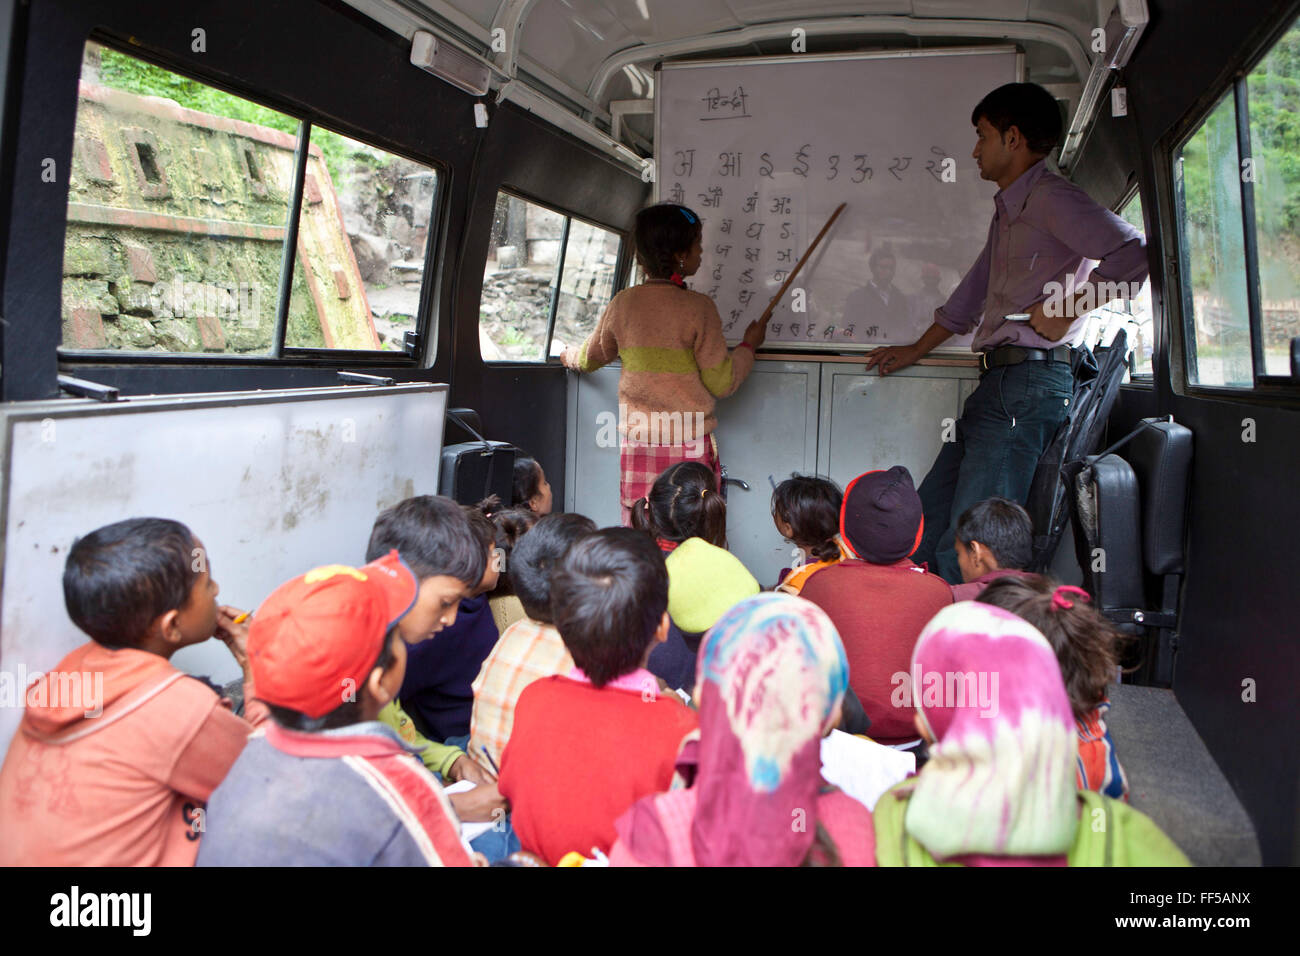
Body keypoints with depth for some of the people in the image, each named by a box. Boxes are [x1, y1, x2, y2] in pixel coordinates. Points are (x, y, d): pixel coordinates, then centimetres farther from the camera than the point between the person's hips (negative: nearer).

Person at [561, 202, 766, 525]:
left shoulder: (622, 304, 3)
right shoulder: (698, 308, -10)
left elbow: (592, 356, 21)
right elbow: (722, 383, -7)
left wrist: (571, 357, 44)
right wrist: (748, 346, 11)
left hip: (635, 446, 4)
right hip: (689, 447, -4)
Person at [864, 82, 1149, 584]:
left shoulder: (1049, 197, -6)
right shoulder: (1008, 209, 24)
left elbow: (1135, 254, -20)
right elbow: (973, 291, 35)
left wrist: (1068, 308, -14)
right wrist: (915, 350, 40)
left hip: (1030, 382, -10)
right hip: (997, 382, 10)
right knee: (924, 522, 7)